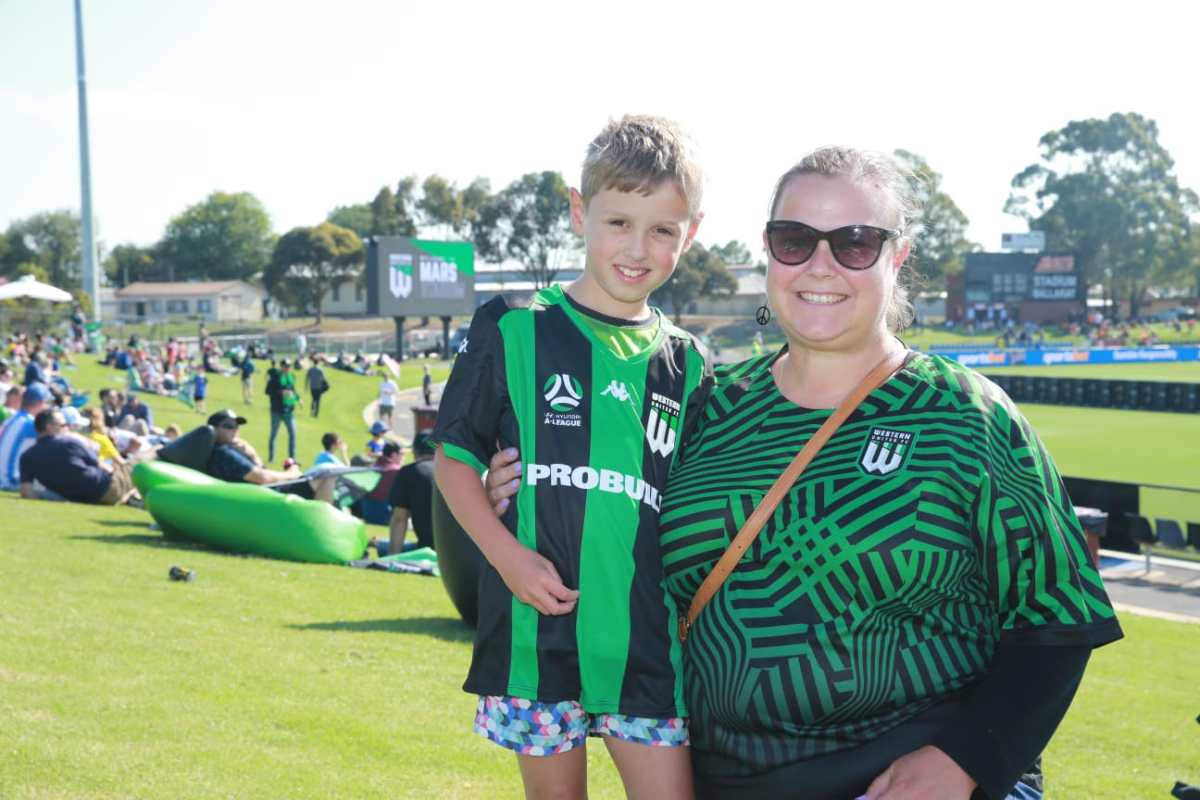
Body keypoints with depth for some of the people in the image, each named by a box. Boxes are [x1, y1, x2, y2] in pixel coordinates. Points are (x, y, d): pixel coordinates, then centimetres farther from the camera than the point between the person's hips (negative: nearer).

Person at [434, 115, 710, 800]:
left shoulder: (687, 365, 8)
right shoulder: (516, 330, 0)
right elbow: (455, 458, 2)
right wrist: (508, 555, -12)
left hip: (647, 640, 2)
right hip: (538, 628, -2)